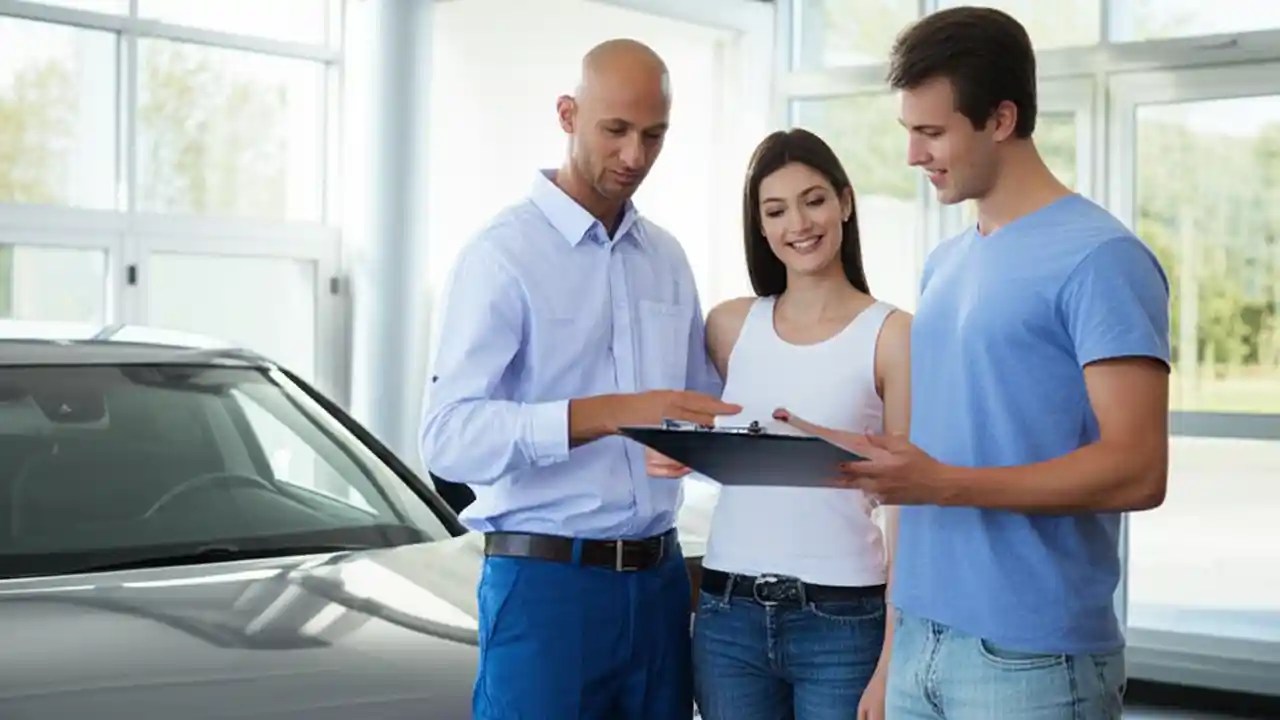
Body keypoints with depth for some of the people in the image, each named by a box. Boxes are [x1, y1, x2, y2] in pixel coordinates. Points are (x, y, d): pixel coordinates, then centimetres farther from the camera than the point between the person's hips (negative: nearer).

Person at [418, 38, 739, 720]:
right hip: (546, 580, -6)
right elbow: (448, 435, -18)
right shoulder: (504, 253, -7)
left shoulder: (666, 256, 13)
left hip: (657, 577, 6)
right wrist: (612, 413, -28)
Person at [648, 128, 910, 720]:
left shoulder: (892, 335, -4)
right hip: (728, 615, 3)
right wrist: (666, 452, -4)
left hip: (842, 621, -3)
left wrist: (892, 659, -10)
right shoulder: (731, 325, 6)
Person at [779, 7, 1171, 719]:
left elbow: (1137, 470, -18)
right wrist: (849, 452, 2)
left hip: (1030, 655, -7)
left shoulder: (1099, 258, -11)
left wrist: (944, 484, -24)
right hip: (921, 637, 7)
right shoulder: (944, 265, 14)